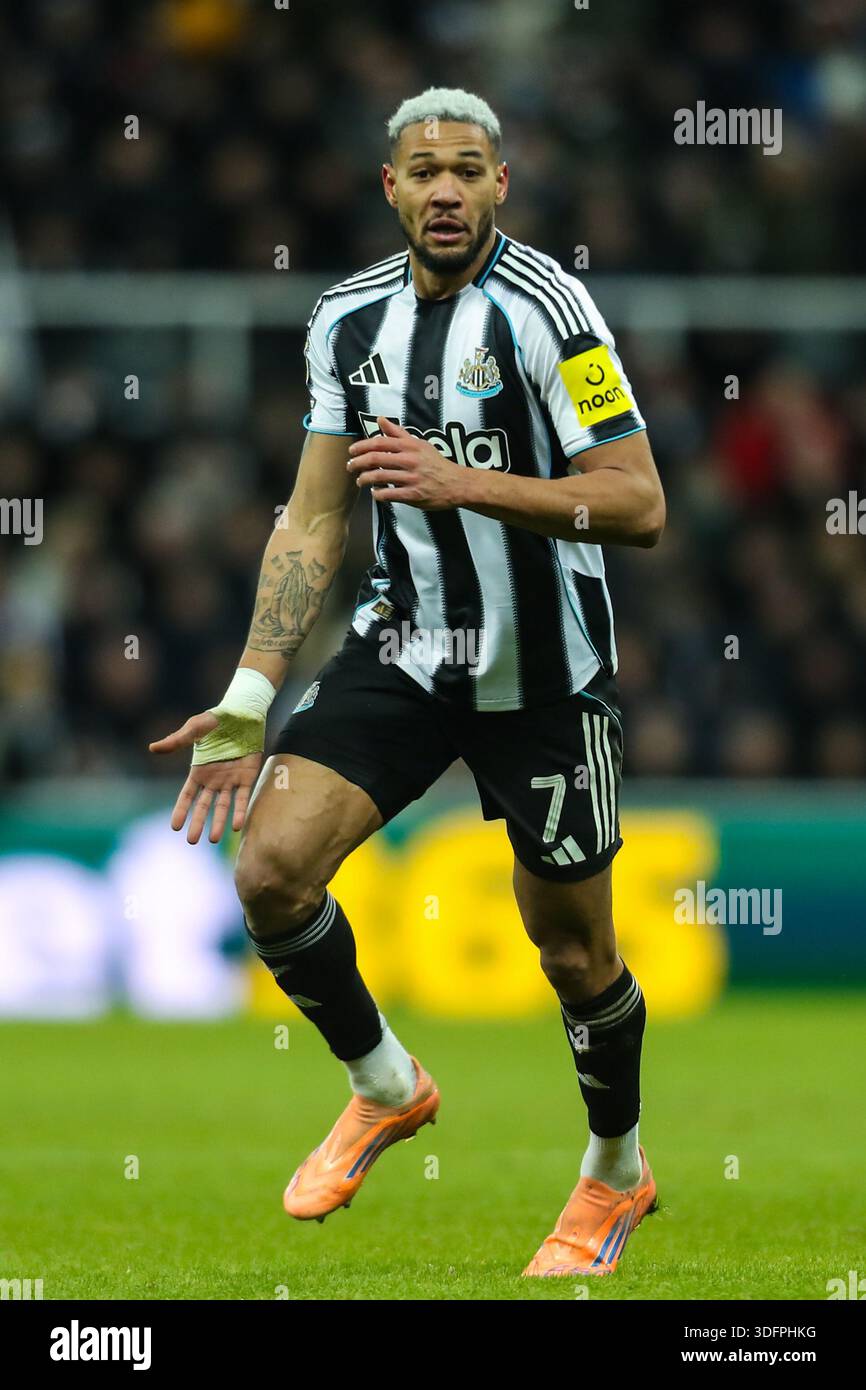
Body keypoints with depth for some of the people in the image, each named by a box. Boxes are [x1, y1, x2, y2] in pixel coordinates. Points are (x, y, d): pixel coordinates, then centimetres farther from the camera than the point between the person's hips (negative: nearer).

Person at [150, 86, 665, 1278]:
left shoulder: (545, 308, -15)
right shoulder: (350, 321, 2)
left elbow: (639, 507, -19)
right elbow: (315, 520, 8)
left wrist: (467, 483, -29)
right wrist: (250, 700, 3)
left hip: (543, 675, -4)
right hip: (402, 650, 4)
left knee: (573, 949, 6)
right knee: (271, 865, -14)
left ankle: (618, 1170, 34)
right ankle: (387, 1089, 11)